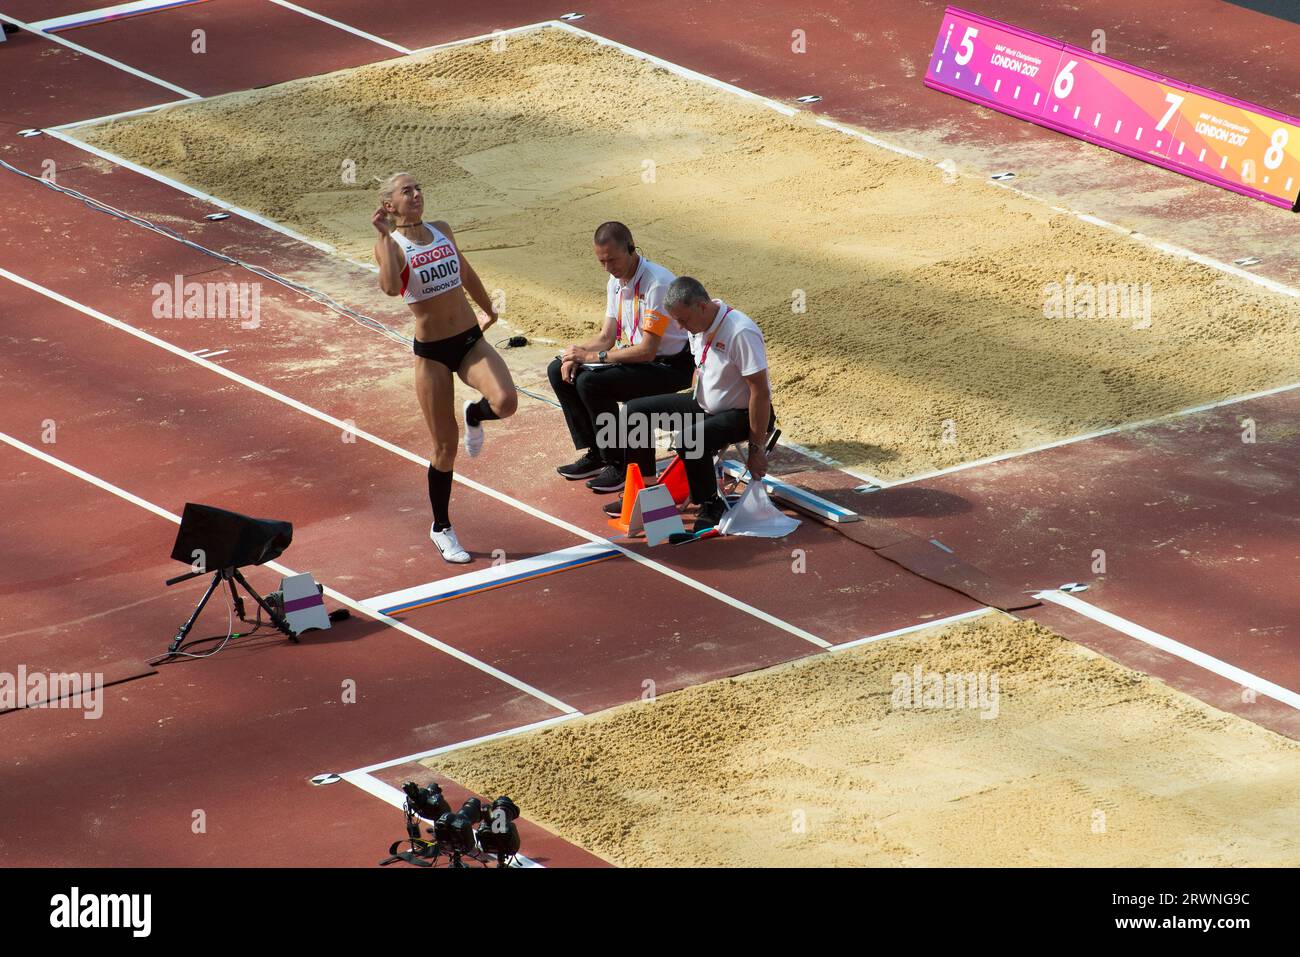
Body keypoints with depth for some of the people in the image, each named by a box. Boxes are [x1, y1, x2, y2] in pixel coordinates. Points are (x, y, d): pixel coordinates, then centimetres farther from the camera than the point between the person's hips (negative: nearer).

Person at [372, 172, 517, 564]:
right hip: (432, 353, -4)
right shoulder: (391, 245, -10)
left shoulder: (442, 231, 5)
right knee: (445, 446, 1)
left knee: (505, 402, -24)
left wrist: (488, 310, 31)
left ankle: (474, 414, 15)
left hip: (470, 340, 4)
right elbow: (391, 287, -32)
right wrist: (386, 236, -27)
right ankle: (441, 529, 21)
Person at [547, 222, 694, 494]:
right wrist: (577, 353, -11)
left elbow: (647, 350, -27)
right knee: (559, 371, 3)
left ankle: (620, 464, -14)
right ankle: (594, 454, 8)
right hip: (634, 357, 9)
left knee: (591, 382, -28)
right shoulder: (615, 283, 5)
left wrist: (593, 356, -22)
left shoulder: (657, 283, -24)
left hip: (671, 366, -9)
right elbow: (607, 338, 11)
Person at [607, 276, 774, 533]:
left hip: (740, 413, -9)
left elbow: (760, 393, -27)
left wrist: (757, 449, -23)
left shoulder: (741, 333, -29)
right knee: (636, 411, 4)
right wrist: (694, 410, 15)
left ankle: (711, 506, -15)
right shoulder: (698, 325, -3)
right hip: (705, 405, 9)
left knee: (691, 439, -36)